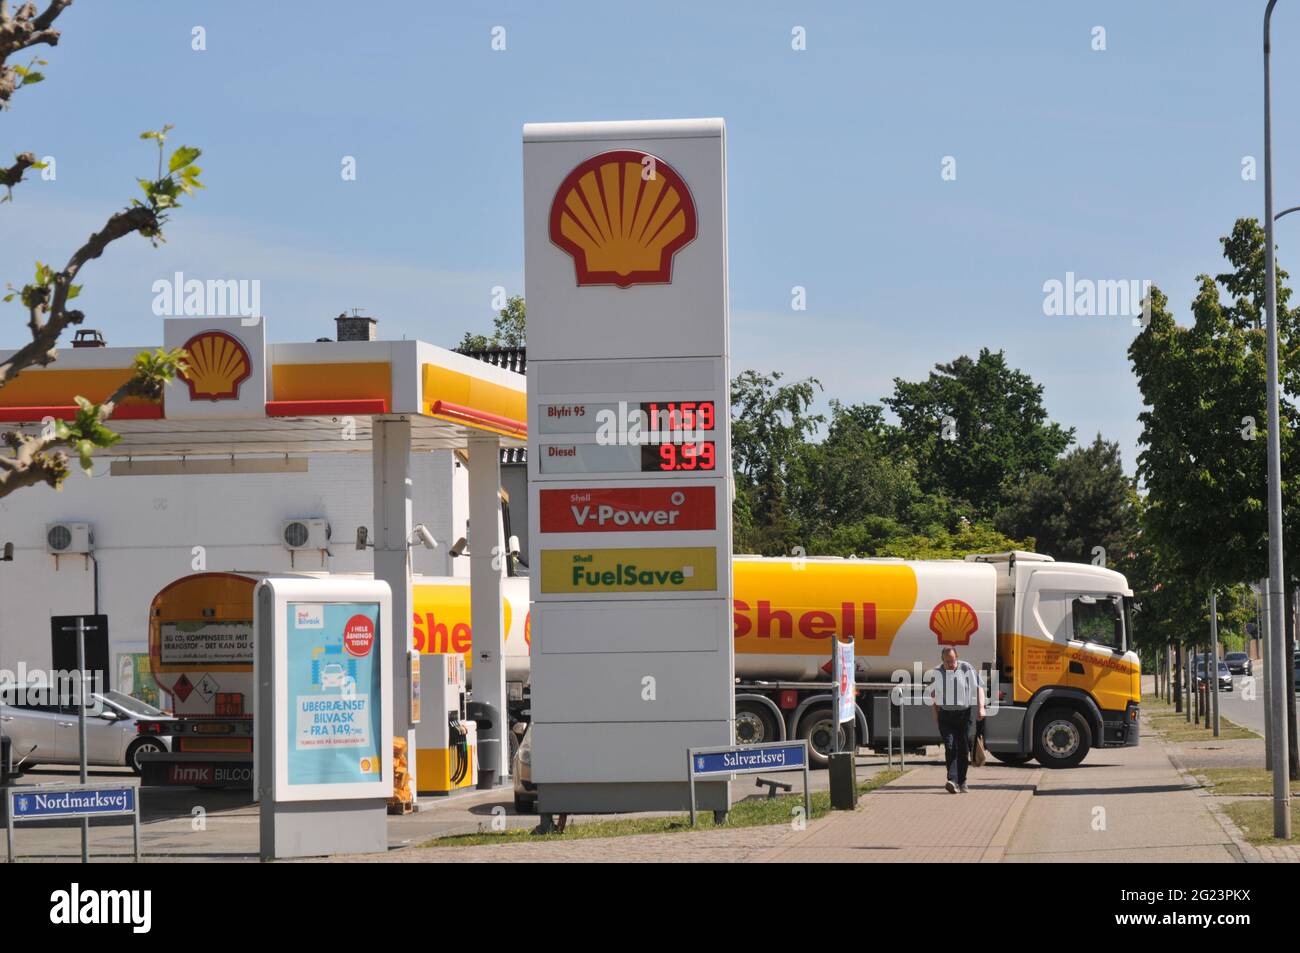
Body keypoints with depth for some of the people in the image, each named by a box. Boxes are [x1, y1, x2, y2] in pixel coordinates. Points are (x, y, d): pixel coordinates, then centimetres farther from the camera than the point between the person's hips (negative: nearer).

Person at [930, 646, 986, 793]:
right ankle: (952, 780, -25)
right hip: (945, 715, 0)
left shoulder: (967, 669, -4)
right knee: (950, 747, -14)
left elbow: (978, 688, -3)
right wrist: (935, 713, 12)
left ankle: (962, 782, 15)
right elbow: (932, 693, 17)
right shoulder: (937, 672, 3)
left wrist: (981, 707, -16)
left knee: (964, 750, 3)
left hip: (965, 714, 0)